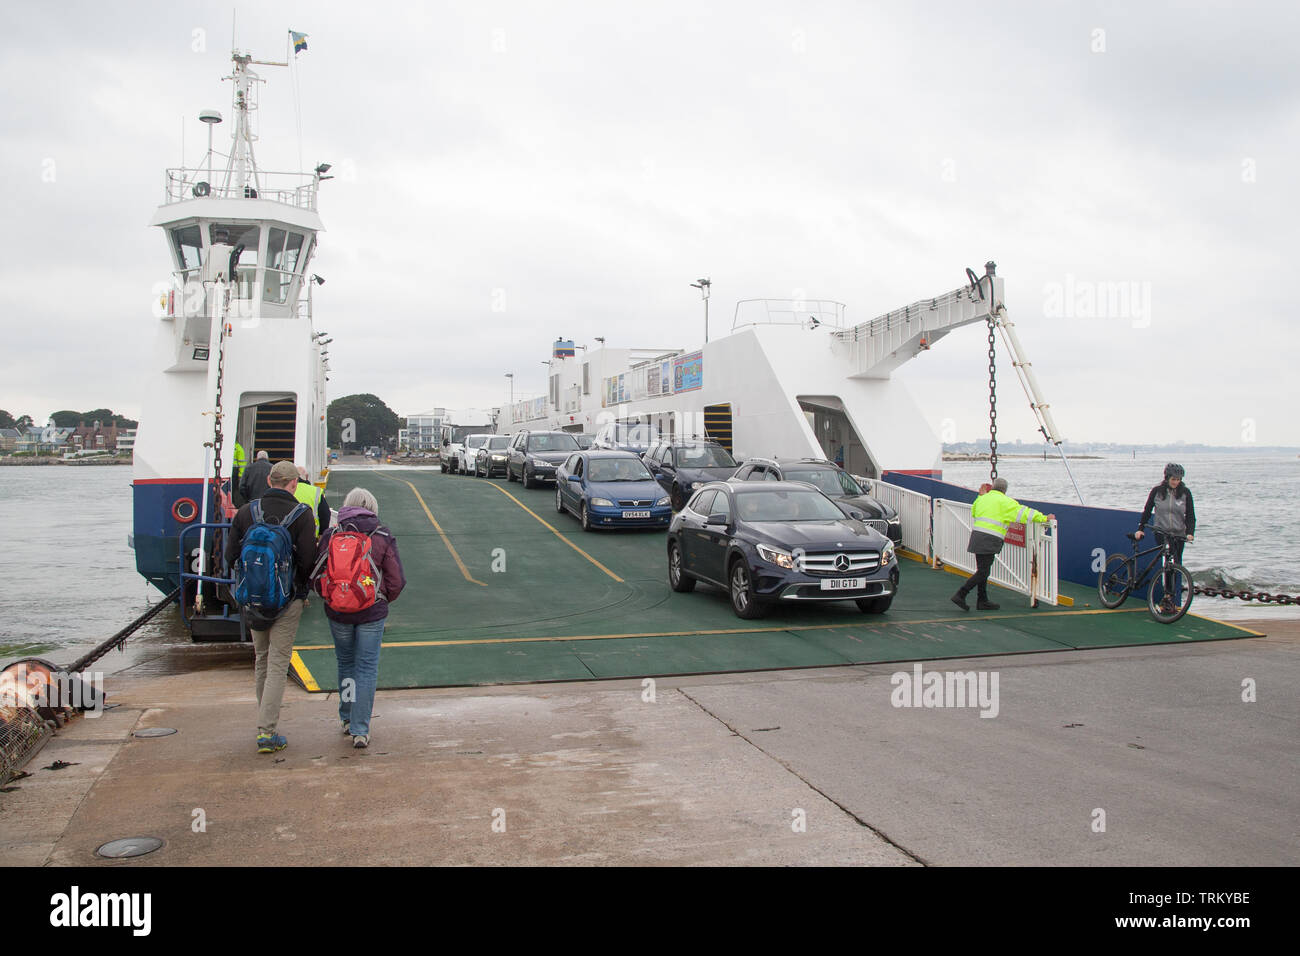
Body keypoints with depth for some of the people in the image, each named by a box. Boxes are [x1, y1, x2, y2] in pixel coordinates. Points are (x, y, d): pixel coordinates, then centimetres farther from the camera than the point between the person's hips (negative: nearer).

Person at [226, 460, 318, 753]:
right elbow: (308, 560, -14)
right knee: (278, 663, 0)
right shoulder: (301, 514, -10)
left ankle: (265, 723, 26)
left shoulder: (246, 512, 1)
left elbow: (230, 556, 2)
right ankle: (267, 732, -4)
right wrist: (303, 589, 3)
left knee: (261, 661, 18)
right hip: (288, 598, -4)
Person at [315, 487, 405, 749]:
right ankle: (360, 730, 1)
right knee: (367, 668, 3)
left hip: (338, 612, 2)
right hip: (372, 614, -2)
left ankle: (347, 719, 32)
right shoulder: (383, 538, -6)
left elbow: (317, 577, 1)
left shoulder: (330, 536, -3)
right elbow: (396, 581, -5)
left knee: (345, 664, 20)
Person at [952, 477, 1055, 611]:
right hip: (989, 540, -8)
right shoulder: (1004, 501, -3)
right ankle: (960, 595, -12)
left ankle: (983, 601, 17)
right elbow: (1023, 512, -5)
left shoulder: (982, 499, 16)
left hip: (976, 535, 8)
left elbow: (973, 512, 34)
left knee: (982, 571, 14)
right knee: (982, 573, -6)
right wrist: (1044, 518, 1)